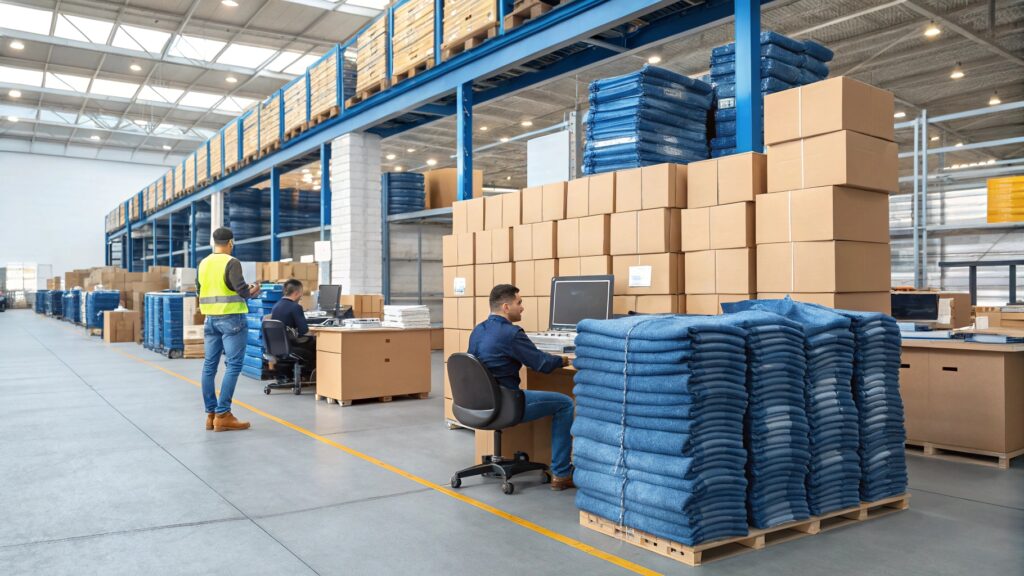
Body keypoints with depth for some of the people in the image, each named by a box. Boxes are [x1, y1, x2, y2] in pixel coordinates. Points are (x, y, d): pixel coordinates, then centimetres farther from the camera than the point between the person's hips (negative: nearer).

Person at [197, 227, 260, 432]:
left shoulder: (203, 264, 9)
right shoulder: (231, 263, -12)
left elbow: (200, 290, 16)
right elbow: (241, 289, -19)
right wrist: (253, 292, 1)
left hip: (210, 319, 8)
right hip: (231, 319, -7)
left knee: (210, 365, 8)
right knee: (233, 366, -5)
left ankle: (211, 414, 12)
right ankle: (222, 415, -8)